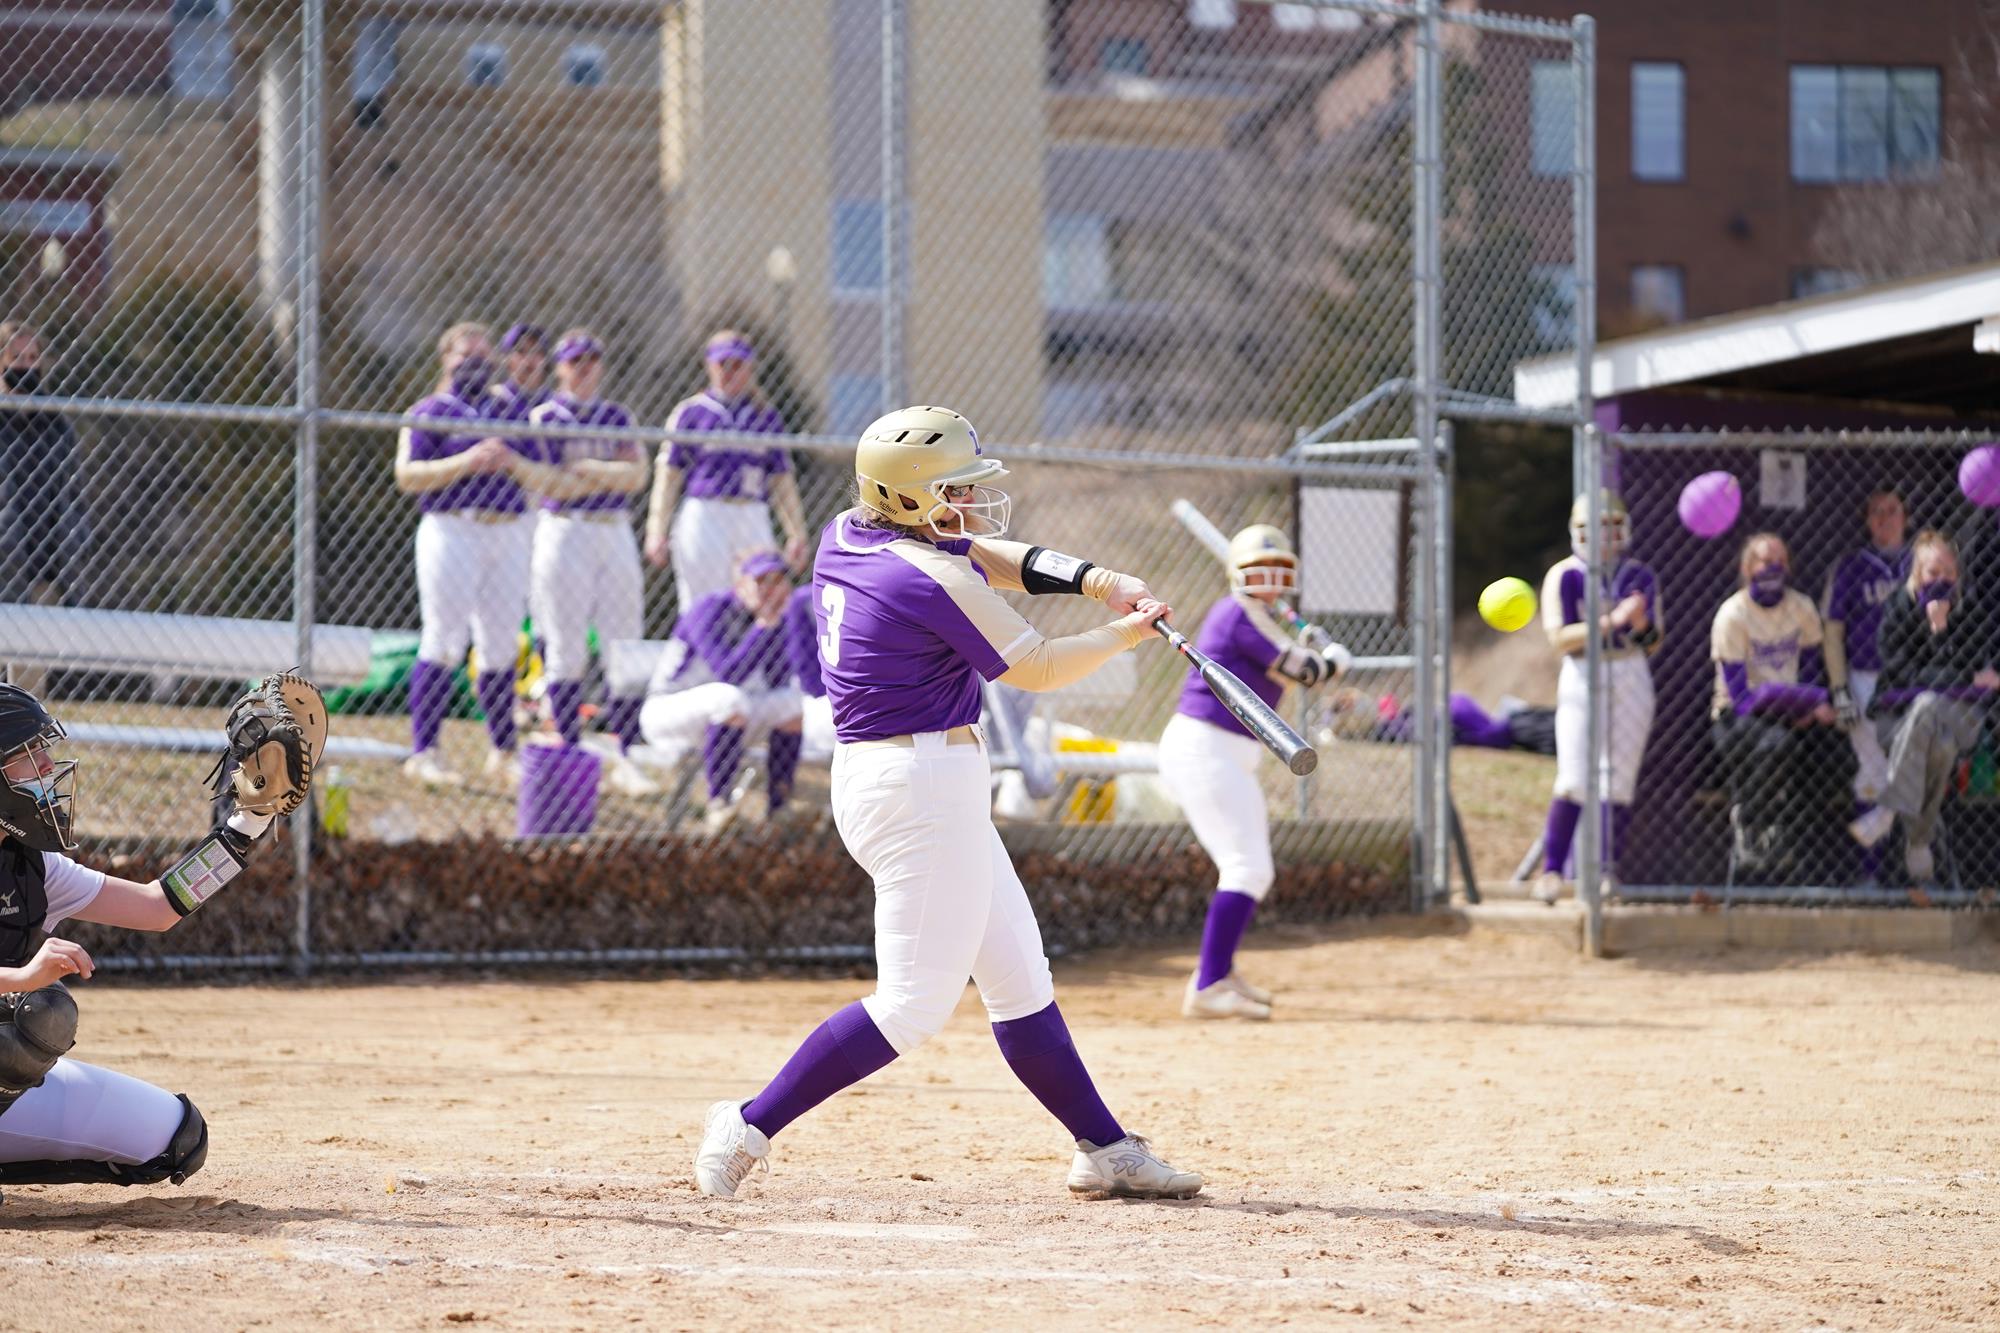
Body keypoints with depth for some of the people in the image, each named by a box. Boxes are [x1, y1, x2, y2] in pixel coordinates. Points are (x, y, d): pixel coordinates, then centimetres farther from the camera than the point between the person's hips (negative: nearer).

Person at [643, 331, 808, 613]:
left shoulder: (767, 416, 15)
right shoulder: (691, 411, 7)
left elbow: (782, 479, 16)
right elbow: (668, 474, 4)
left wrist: (797, 533, 8)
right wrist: (657, 532, -4)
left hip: (754, 523, 3)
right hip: (702, 517, -3)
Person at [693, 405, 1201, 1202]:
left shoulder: (847, 537, 8)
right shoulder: (936, 582, -18)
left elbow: (989, 557, 15)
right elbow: (1039, 669, -9)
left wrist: (1093, 580, 3)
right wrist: (1127, 633, 6)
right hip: (923, 787, -11)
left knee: (1019, 978, 13)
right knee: (916, 1001, -7)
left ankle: (1104, 1150, 18)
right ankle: (751, 1125, -6)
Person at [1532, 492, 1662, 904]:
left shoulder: (1640, 578, 5)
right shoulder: (1564, 576, -4)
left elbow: (1654, 644, 6)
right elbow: (1559, 637, -15)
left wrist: (1641, 625, -17)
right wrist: (1612, 620, -24)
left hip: (1630, 682, 2)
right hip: (1581, 681, -2)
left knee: (1618, 781, 1)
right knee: (1573, 781, -10)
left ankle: (1608, 870, 8)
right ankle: (1551, 869, -4)